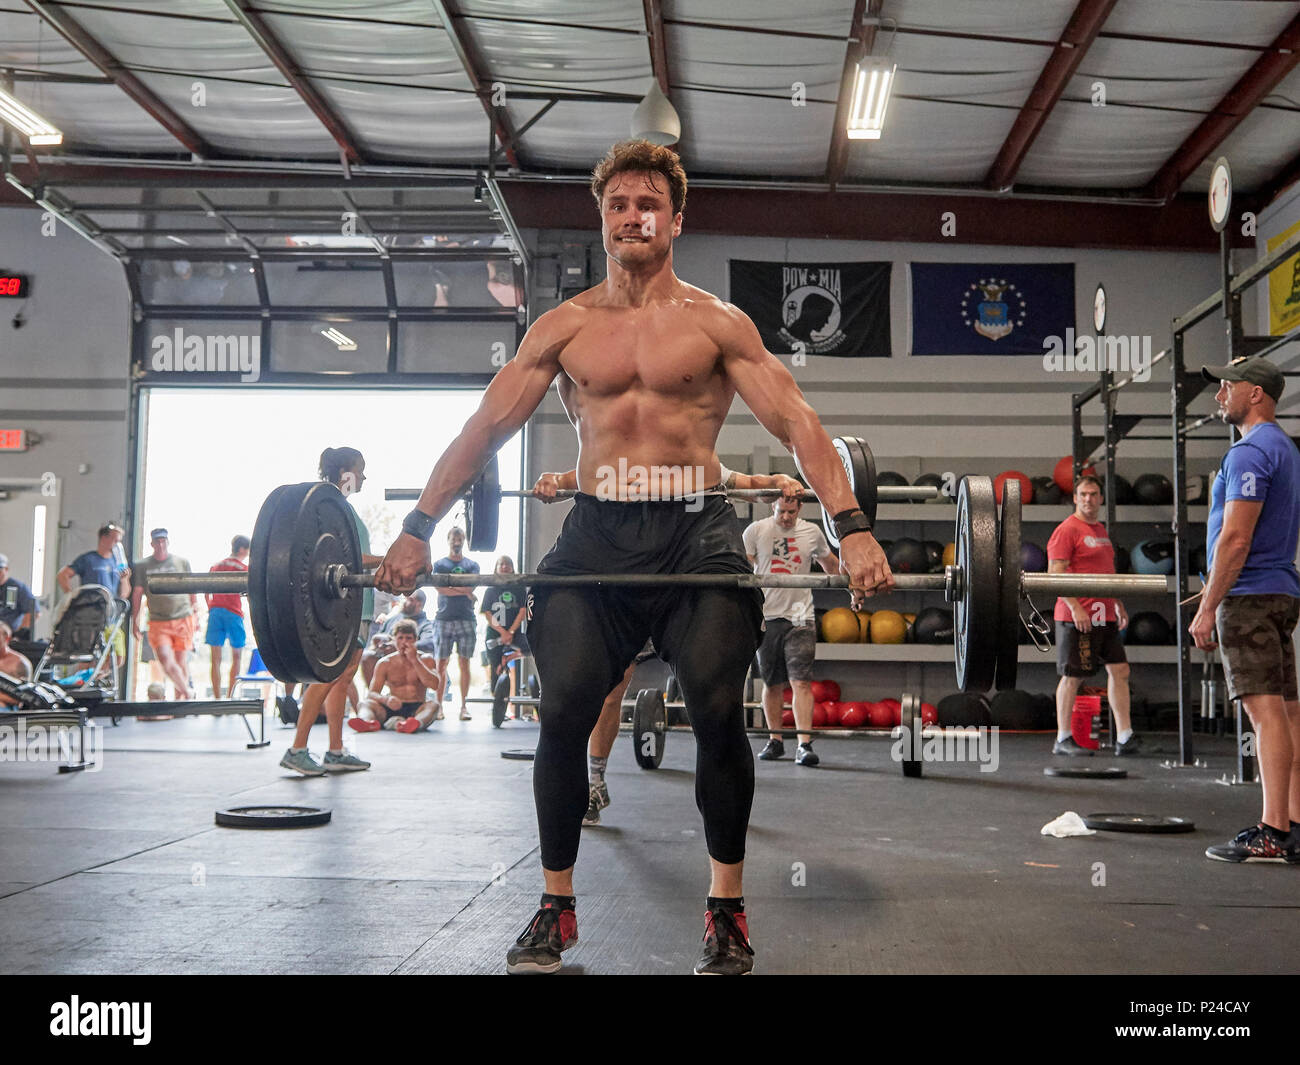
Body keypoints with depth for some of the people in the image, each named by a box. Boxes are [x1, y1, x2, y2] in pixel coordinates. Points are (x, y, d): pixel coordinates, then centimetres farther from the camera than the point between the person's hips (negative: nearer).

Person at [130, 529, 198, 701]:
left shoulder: (182, 562, 9)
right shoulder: (142, 566, 8)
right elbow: (137, 593, 10)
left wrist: (195, 607, 12)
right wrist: (135, 621, 9)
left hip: (183, 619, 0)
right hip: (158, 621, 0)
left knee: (181, 662, 0)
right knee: (166, 660, -16)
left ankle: (179, 698, 15)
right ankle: (187, 692, -3)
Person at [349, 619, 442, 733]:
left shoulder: (426, 660, 9)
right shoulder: (385, 663, 11)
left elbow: (434, 685, -9)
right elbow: (371, 693, 1)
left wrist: (415, 660, -10)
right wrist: (386, 699, -23)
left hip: (416, 709, -1)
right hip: (392, 708, 2)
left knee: (432, 704, -33)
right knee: (364, 703, -23)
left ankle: (417, 722, -67)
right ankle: (368, 721, -58)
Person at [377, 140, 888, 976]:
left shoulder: (715, 322, 6)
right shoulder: (565, 326, 12)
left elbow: (796, 421, -3)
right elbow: (488, 424, 8)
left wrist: (852, 526, -16)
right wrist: (419, 529, -1)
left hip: (695, 530, -1)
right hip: (597, 531, 2)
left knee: (718, 711, -12)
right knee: (563, 711, -9)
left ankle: (727, 907, 7)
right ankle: (556, 906, 10)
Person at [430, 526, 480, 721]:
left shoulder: (472, 565, 12)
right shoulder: (439, 564, 10)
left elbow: (471, 586, -4)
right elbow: (440, 588, -5)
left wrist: (449, 585, -5)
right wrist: (464, 592, -7)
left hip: (466, 618, 1)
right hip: (444, 618, -1)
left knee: (464, 662, 0)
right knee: (441, 663, -2)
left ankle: (463, 706, 3)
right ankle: (439, 706, 2)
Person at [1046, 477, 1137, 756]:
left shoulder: (1100, 530, 18)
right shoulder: (1067, 530, -8)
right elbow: (1055, 573, -15)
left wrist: (1119, 606, 21)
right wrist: (1075, 607, -22)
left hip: (1105, 616, 8)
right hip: (1077, 616, -8)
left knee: (1120, 671, 4)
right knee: (1072, 677, -2)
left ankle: (1124, 737, 6)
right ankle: (1063, 740, 6)